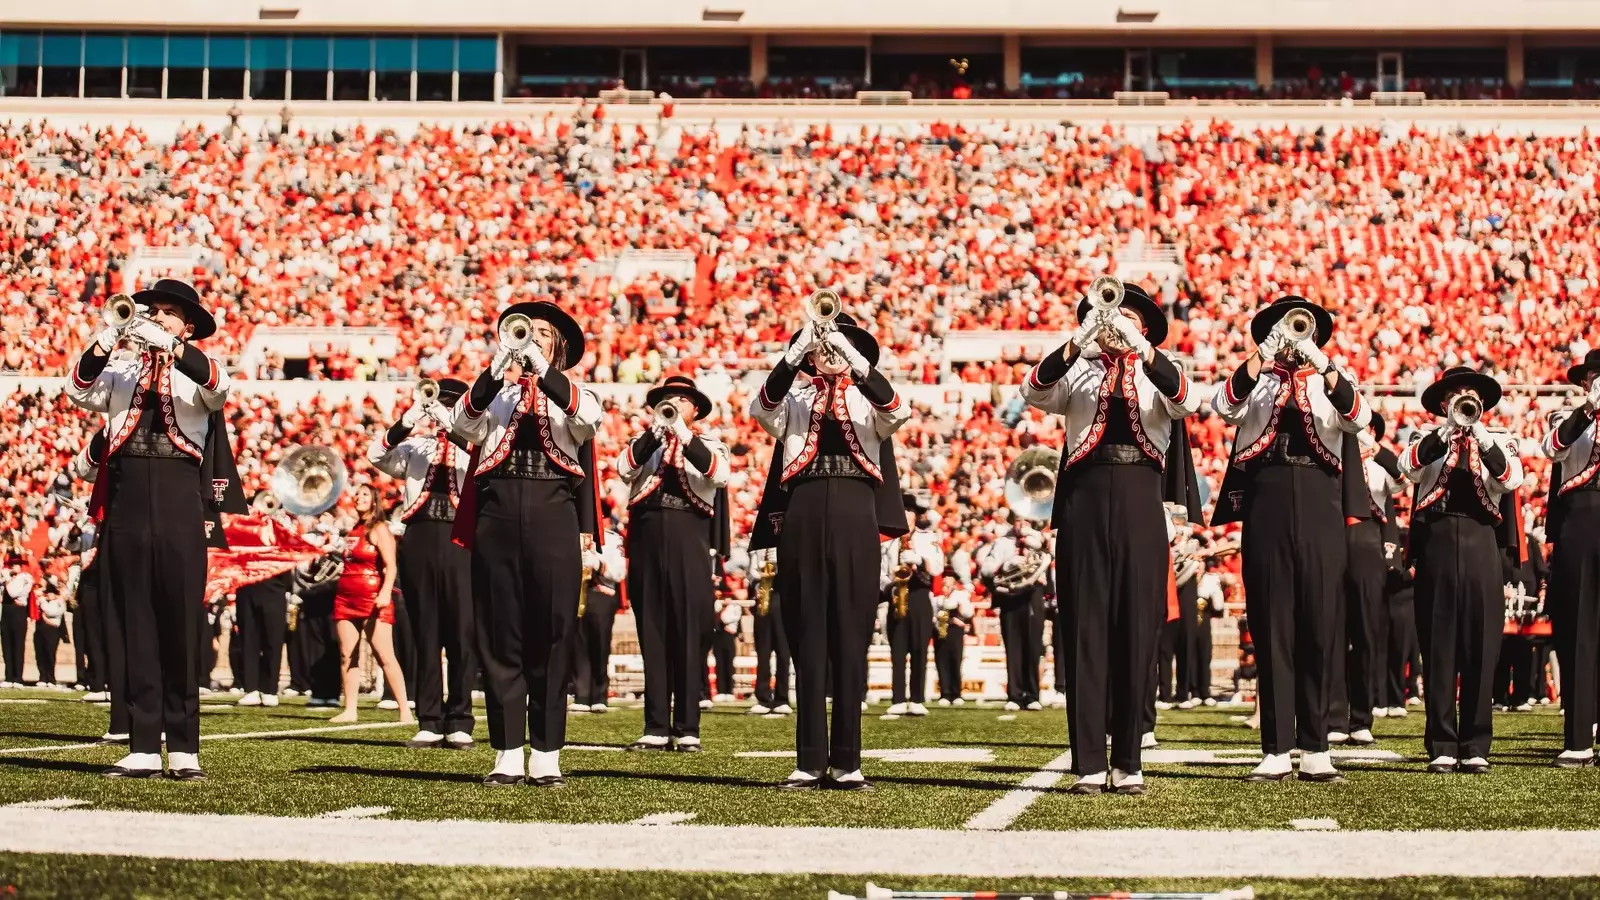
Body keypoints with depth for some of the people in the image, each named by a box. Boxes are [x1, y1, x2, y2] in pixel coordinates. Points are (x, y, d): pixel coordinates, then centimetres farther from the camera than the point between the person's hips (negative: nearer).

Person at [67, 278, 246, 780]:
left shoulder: (197, 370, 10)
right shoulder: (120, 369, 16)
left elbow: (217, 386, -13)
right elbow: (79, 392, -2)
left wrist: (168, 345, -25)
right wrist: (104, 341, -17)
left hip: (179, 499, -2)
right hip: (126, 497, 2)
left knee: (181, 624, -1)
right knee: (132, 625, 1)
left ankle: (183, 749, 2)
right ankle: (143, 748, 4)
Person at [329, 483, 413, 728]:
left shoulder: (379, 529, -4)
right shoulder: (353, 530, 18)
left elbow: (390, 566, -14)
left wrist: (386, 592, -28)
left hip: (372, 598, -8)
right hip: (346, 598, 8)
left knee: (385, 655, -13)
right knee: (347, 655, 2)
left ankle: (405, 710, -14)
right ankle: (349, 710, 5)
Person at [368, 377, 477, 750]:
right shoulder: (416, 445, 14)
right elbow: (377, 456, 0)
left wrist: (453, 426, -22)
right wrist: (406, 422, -16)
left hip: (461, 541, -2)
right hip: (420, 540, 2)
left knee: (462, 634, -2)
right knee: (425, 634, 5)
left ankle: (459, 723, 1)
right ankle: (429, 722, 8)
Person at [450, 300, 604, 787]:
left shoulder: (571, 394, 14)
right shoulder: (494, 393, 15)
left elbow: (588, 417, -11)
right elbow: (464, 423, -6)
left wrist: (542, 370, -20)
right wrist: (497, 367, -18)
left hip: (553, 517, -1)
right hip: (497, 514, 1)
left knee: (551, 637, -2)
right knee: (500, 636, -1)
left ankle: (547, 756, 2)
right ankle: (508, 755, 3)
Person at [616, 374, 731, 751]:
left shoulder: (708, 443, 10)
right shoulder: (644, 441, 16)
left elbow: (719, 475, -11)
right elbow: (624, 470, -5)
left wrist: (684, 433, -15)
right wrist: (656, 429, -10)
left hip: (689, 540, -2)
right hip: (647, 538, 2)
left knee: (689, 634, -2)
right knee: (651, 634, 3)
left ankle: (688, 728, 1)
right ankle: (656, 727, 6)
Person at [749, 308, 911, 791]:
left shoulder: (867, 398, 14)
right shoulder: (794, 398, 14)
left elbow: (897, 413, -10)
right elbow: (761, 408, -9)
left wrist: (855, 361, -20)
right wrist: (793, 356, -21)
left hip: (855, 517, 0)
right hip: (803, 515, 0)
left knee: (851, 638, 0)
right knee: (807, 638, 1)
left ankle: (847, 761, 2)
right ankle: (810, 760, 2)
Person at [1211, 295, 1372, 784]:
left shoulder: (1332, 382, 14)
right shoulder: (1256, 380, 13)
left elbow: (1359, 417, -7)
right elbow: (1224, 407, -8)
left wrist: (1321, 365, -20)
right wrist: (1265, 354, -17)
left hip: (1319, 509, 1)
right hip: (1266, 506, -1)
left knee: (1320, 629, 0)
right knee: (1272, 629, 0)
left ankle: (1315, 750, 4)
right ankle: (1276, 751, 1)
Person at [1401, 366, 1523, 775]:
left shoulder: (1500, 443, 15)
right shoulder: (1429, 442, 13)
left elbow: (1511, 480, -5)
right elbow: (1409, 467, -9)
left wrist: (1481, 436, -14)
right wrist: (1449, 428, -14)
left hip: (1482, 546, 1)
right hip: (1437, 544, 0)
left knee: (1481, 649, -1)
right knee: (1438, 649, -1)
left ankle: (1476, 747, 3)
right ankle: (1442, 747, 2)